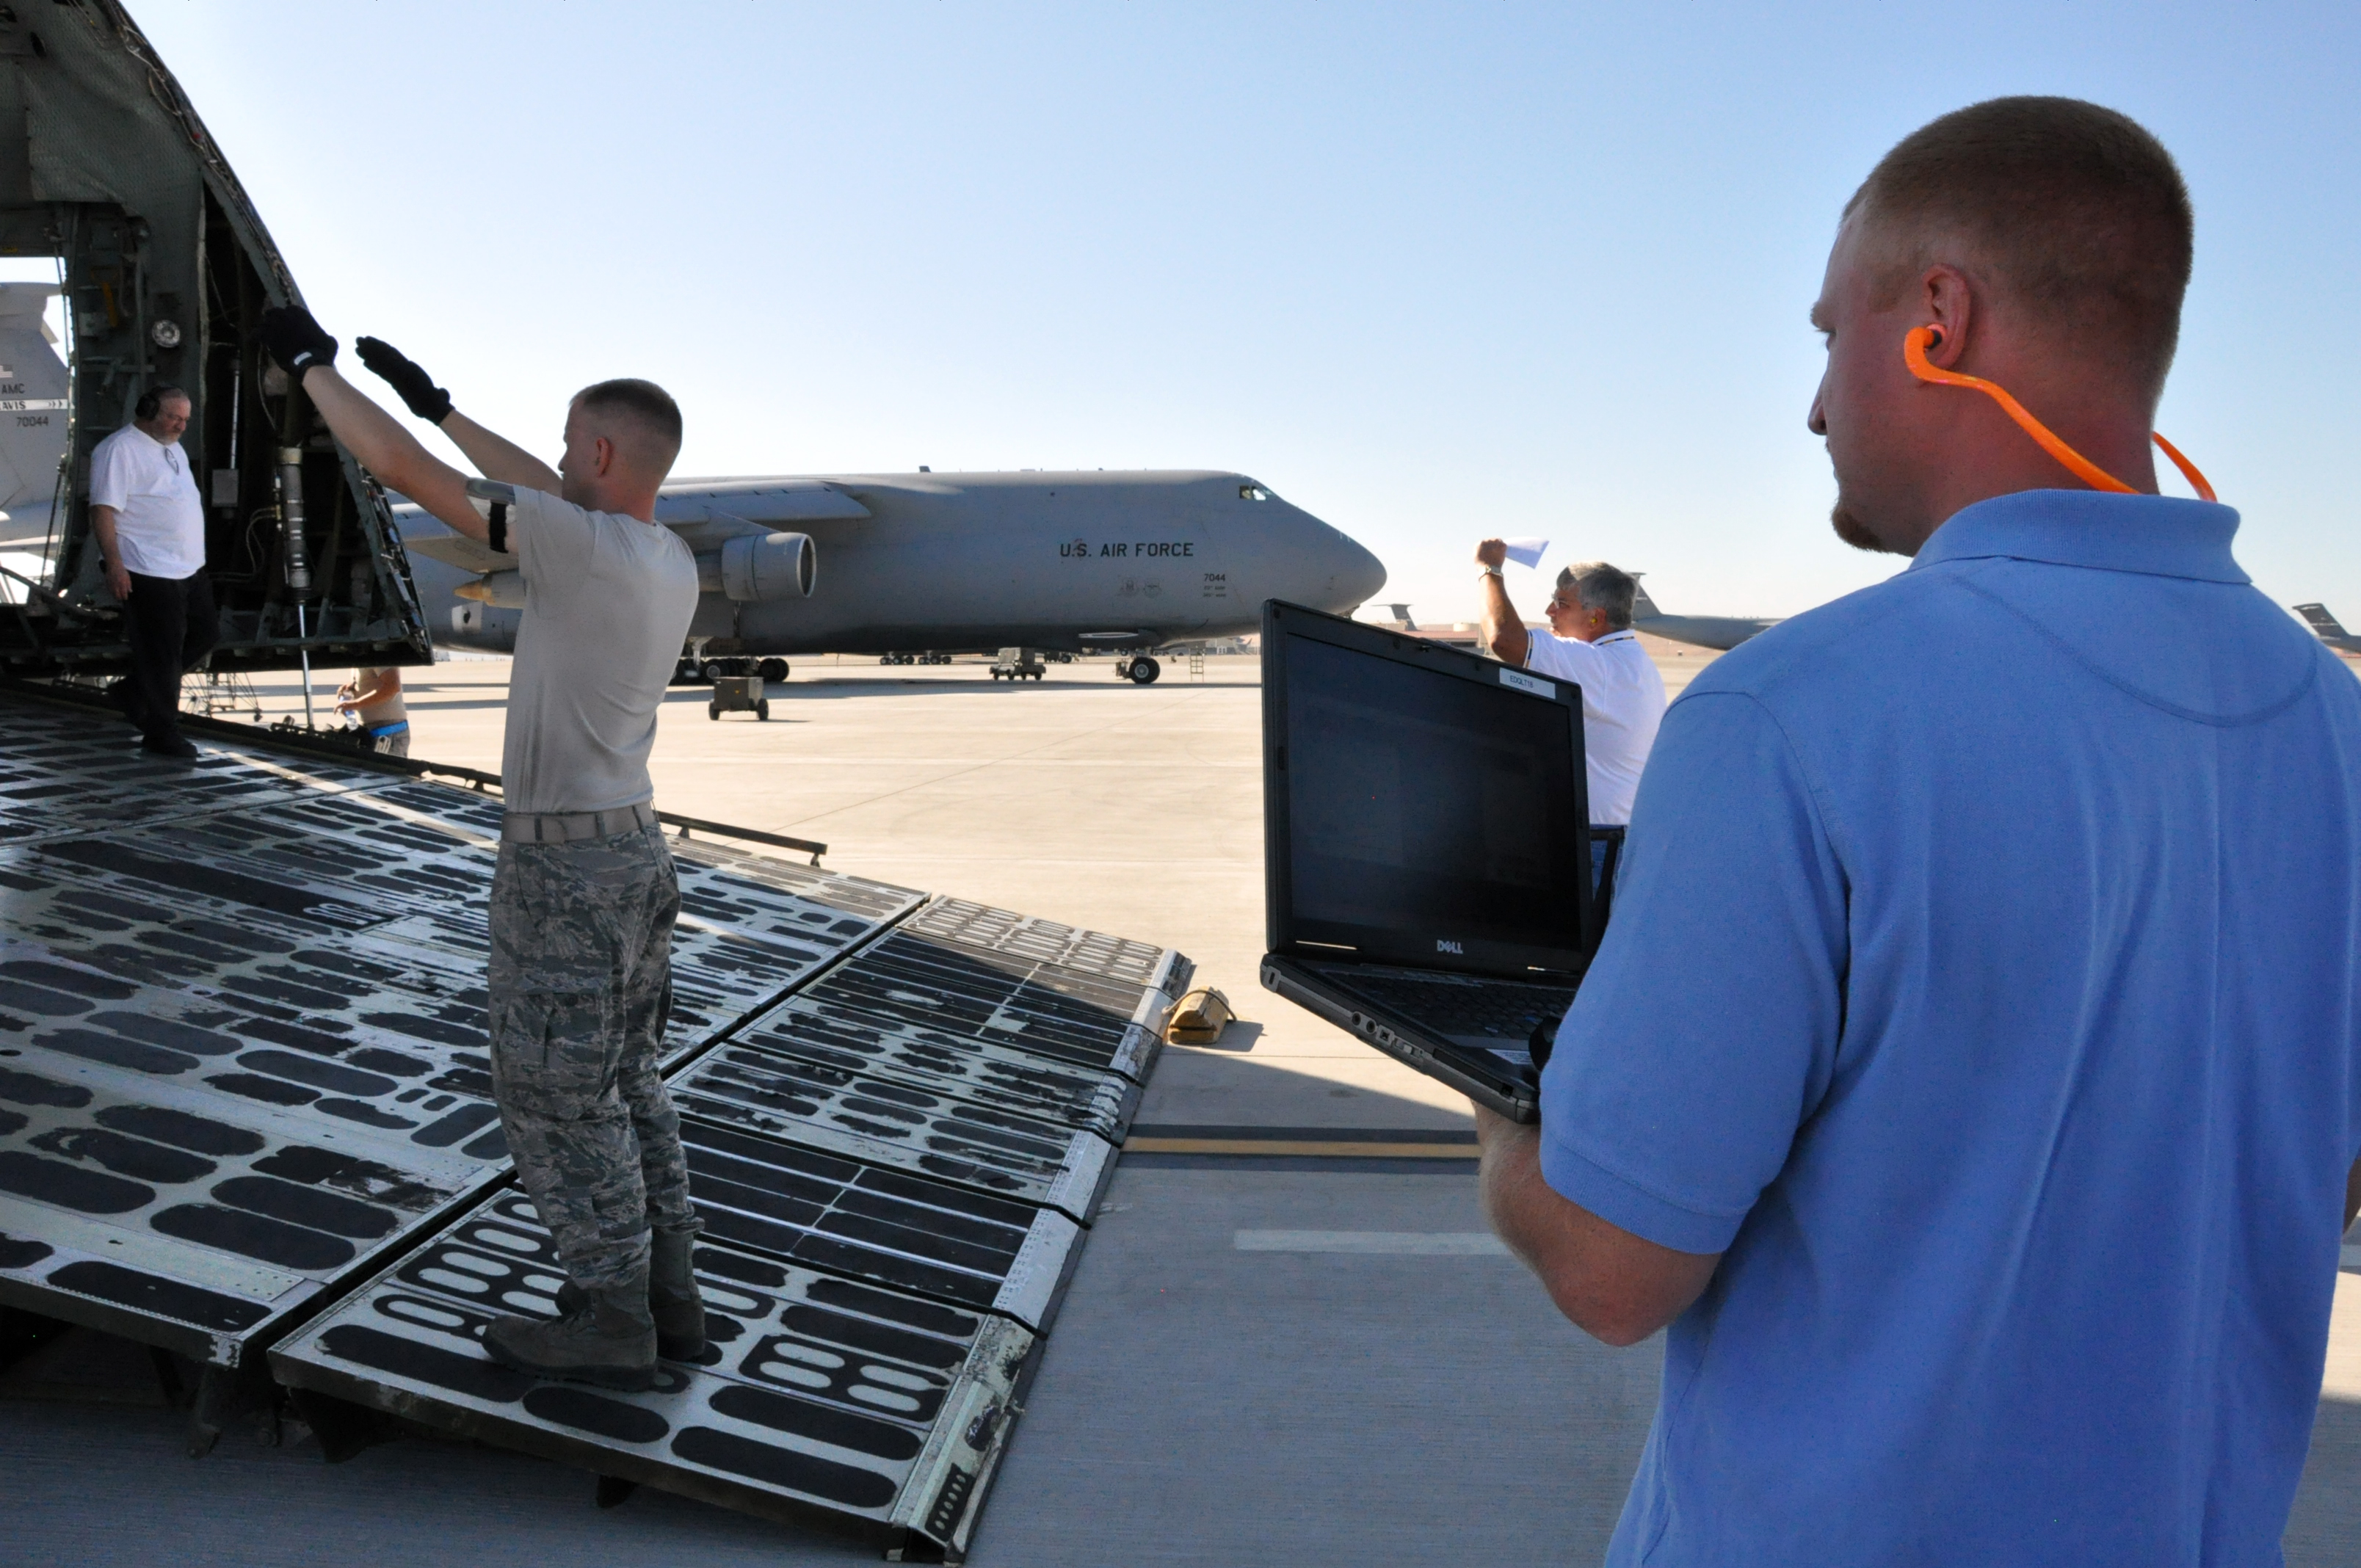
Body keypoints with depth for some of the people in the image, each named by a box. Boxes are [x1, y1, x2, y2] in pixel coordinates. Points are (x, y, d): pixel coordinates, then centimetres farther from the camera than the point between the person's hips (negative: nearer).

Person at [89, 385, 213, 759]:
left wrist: (196, 557, 26)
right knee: (160, 653, -5)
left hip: (190, 569, 9)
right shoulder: (120, 450, -10)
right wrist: (114, 563, -22)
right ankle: (161, 732, 6)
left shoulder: (174, 449, 18)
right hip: (149, 573, -9)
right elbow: (103, 510, -15)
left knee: (206, 634, 13)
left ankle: (135, 691, 28)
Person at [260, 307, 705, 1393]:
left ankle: (611, 1323, 12)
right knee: (627, 1083, 17)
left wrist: (310, 362, -1)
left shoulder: (585, 548, -20)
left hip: (565, 866, -9)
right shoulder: (670, 560, 5)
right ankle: (667, 1298, 24)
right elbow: (540, 492, 22)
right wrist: (435, 401, 27)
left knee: (559, 1100, 3)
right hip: (636, 853, 9)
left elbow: (402, 470, -15)